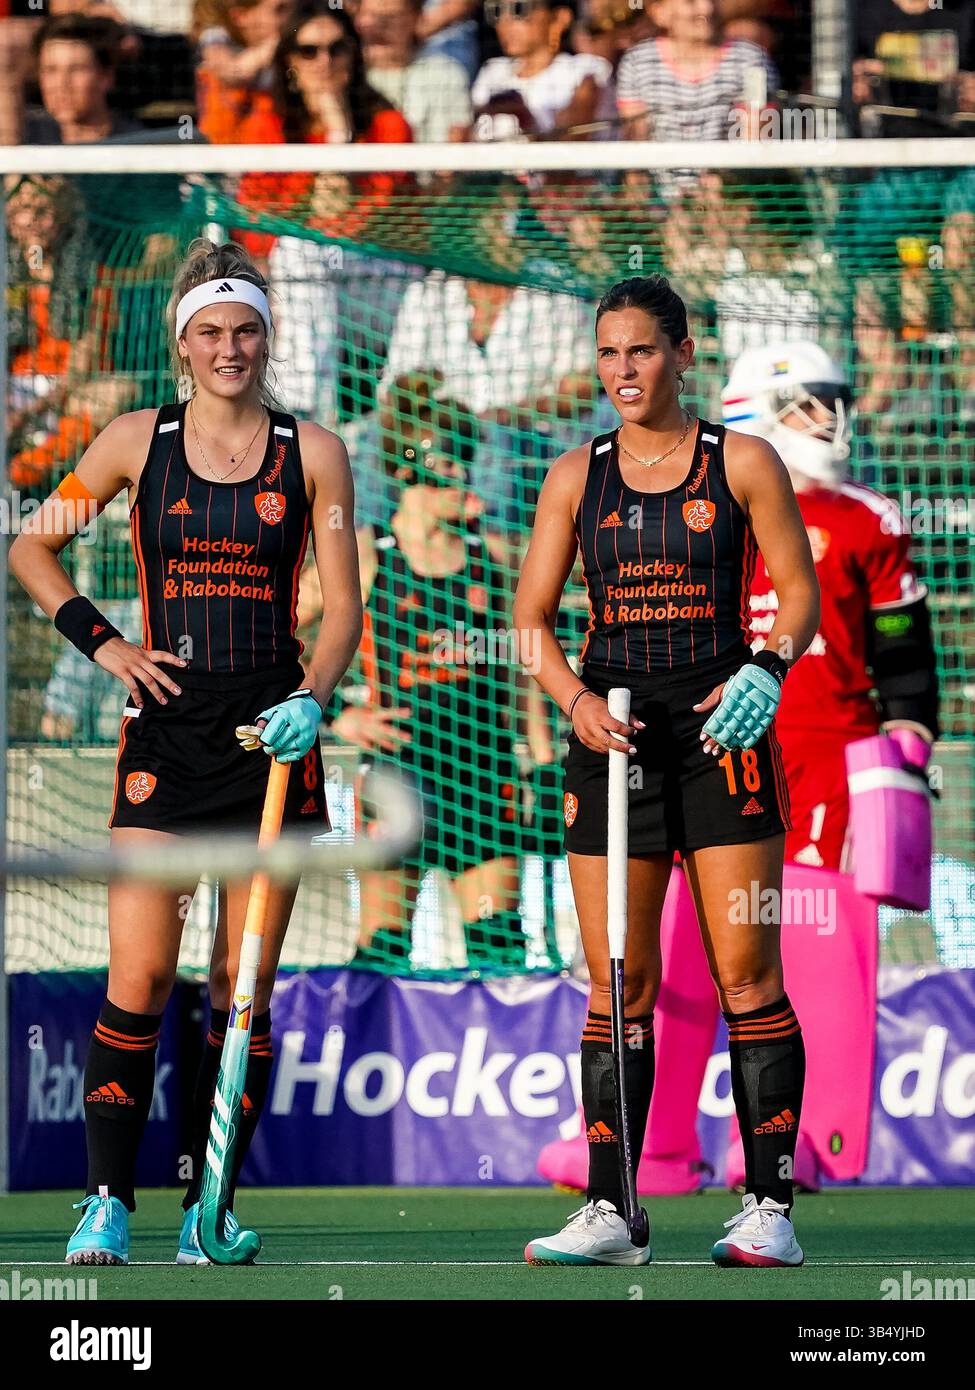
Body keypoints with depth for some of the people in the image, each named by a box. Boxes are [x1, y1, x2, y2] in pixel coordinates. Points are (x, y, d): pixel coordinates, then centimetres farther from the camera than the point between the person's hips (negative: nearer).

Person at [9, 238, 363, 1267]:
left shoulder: (313, 452, 4)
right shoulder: (137, 443, 4)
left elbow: (342, 605, 3)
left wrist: (311, 699, -14)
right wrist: (100, 641, 2)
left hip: (273, 732, 1)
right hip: (164, 734, -1)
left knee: (243, 987, 1)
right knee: (139, 977, -10)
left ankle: (212, 1203, 8)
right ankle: (107, 1200, -3)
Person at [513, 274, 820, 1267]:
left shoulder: (743, 464, 2)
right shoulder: (576, 477, 9)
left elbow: (799, 590, 2)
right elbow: (532, 614, 8)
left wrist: (764, 672, -17)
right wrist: (576, 699, -10)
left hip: (724, 734, -3)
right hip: (614, 736, 3)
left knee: (747, 977, -4)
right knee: (616, 986, 0)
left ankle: (770, 1207, -1)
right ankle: (608, 1212, 2)